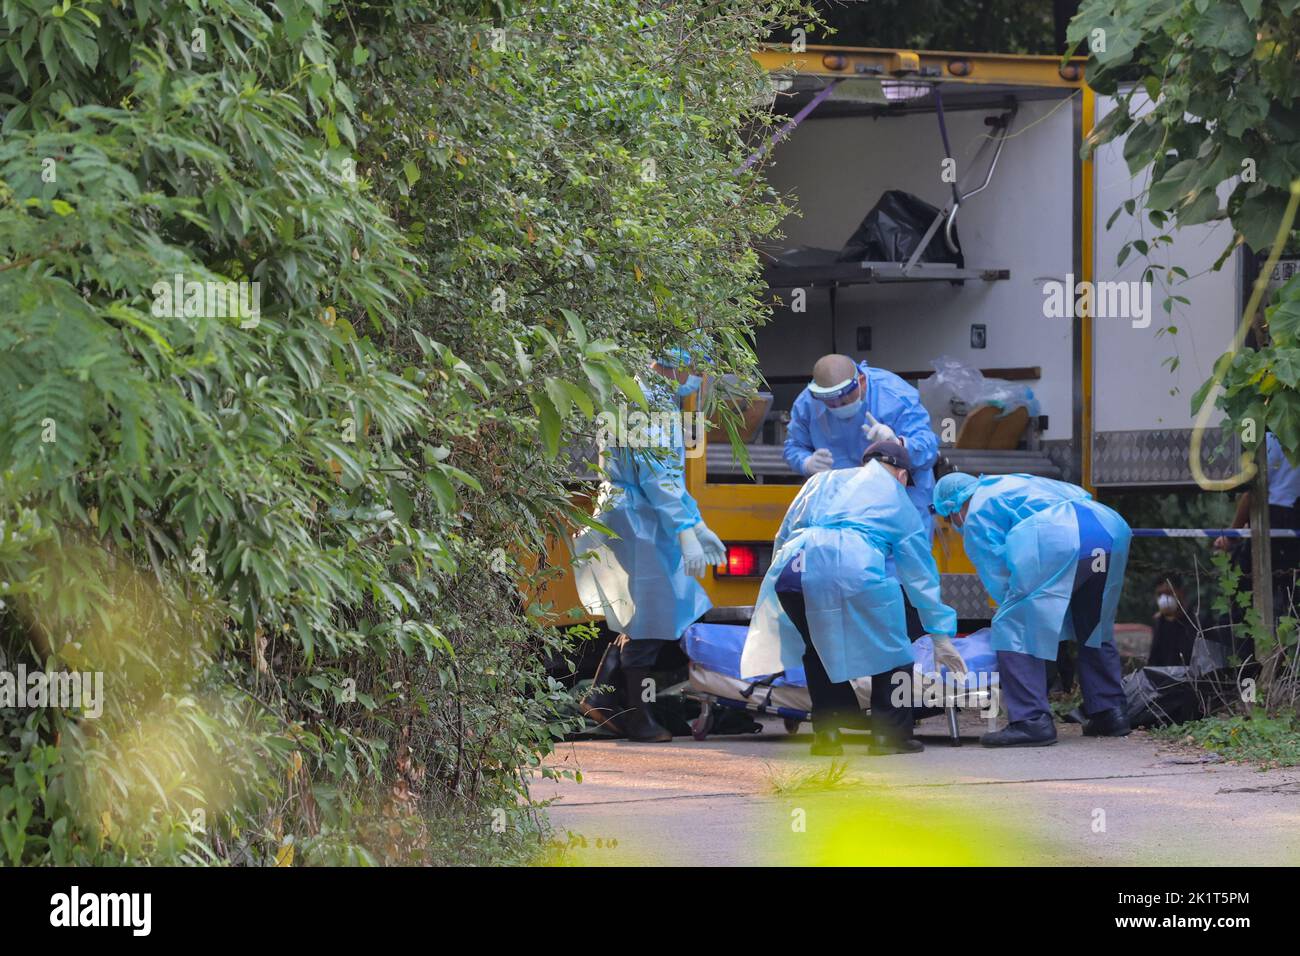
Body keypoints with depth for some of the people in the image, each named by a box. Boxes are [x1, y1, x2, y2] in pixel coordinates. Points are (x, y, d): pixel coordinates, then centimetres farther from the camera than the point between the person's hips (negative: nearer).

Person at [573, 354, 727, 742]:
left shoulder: (661, 401, 16)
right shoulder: (652, 405, -16)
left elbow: (671, 477, 23)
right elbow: (656, 479, -23)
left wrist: (698, 526, 22)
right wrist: (687, 533, -25)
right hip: (637, 522, -10)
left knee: (642, 619, 14)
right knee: (649, 619, -3)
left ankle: (602, 699, 15)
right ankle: (634, 715, 5)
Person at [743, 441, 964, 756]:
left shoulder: (823, 480, 34)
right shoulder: (900, 503, 28)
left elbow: (784, 536, 32)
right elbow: (922, 576, 31)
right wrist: (941, 637, 35)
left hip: (794, 565, 3)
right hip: (856, 569, -3)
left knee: (817, 650, 26)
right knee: (890, 651, 16)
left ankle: (827, 734, 22)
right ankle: (890, 734, 15)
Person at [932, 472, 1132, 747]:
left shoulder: (976, 516, 16)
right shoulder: (1013, 483, 39)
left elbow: (998, 578, 9)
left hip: (1059, 541, -8)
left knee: (1013, 627, -2)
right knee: (1095, 628, 25)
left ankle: (1031, 721, -10)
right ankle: (1109, 712, 28)